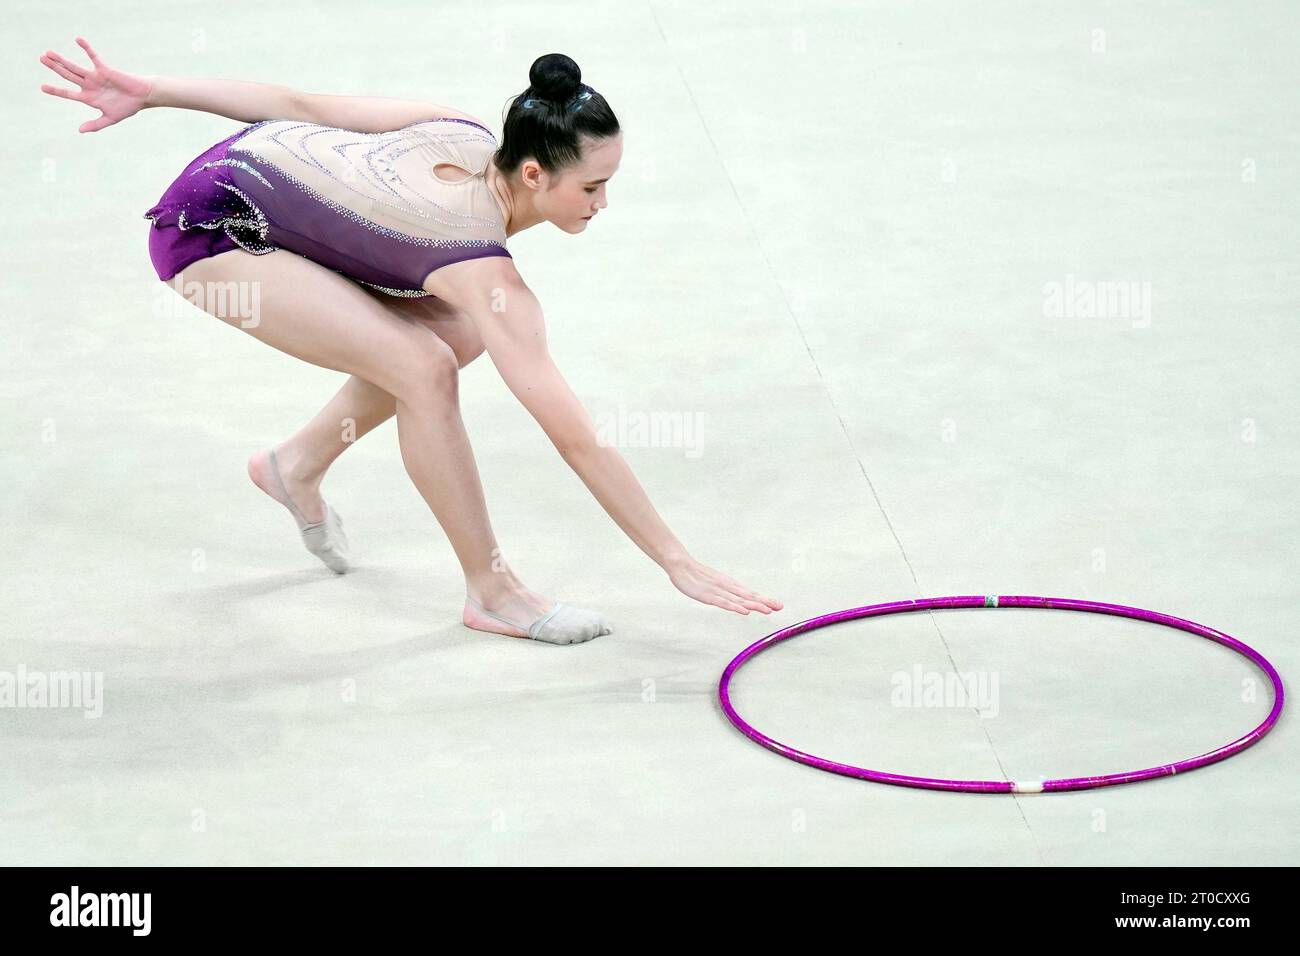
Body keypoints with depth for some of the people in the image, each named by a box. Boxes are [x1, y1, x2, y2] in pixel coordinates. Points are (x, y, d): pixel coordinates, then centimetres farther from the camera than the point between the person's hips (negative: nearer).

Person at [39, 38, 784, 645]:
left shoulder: (465, 136, -11)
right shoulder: (486, 273, -29)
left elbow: (306, 106, -7)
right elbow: (577, 441, -29)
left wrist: (148, 91, -1)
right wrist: (677, 563, -26)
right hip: (211, 227, -8)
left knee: (457, 332, 6)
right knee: (424, 368, -21)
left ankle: (299, 466, 24)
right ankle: (491, 592, -7)